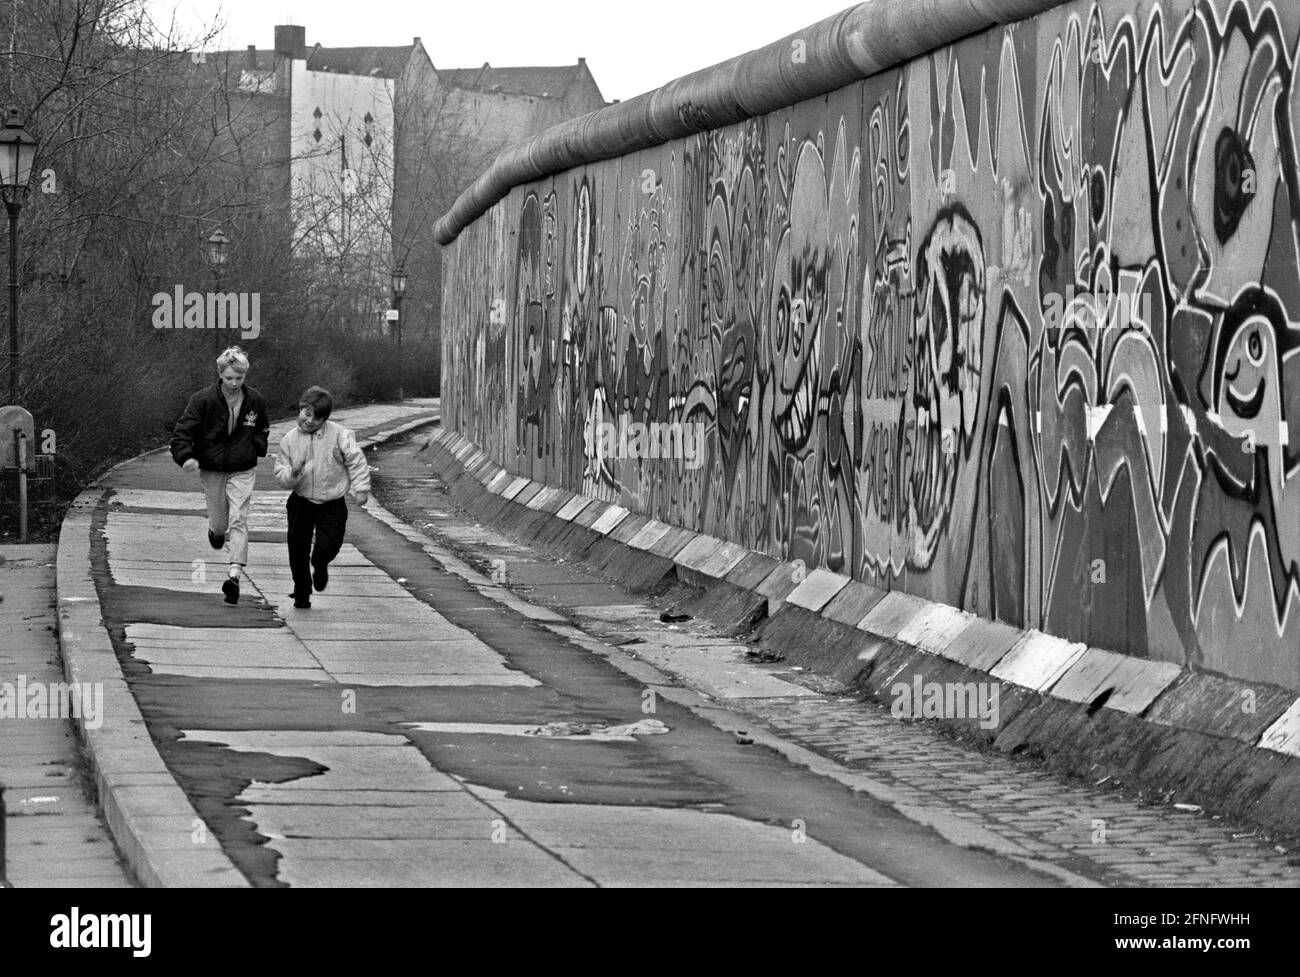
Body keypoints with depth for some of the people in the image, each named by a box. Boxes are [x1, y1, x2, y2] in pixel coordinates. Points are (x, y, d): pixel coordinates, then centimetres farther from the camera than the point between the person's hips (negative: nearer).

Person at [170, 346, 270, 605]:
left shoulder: (255, 401, -1)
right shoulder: (203, 400, -11)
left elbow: (263, 430, 19)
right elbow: (183, 431, -12)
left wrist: (257, 448, 4)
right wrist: (186, 456, -28)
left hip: (242, 471, 0)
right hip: (211, 471, 0)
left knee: (238, 520, -14)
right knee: (219, 523, 9)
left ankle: (234, 574, -21)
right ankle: (215, 530, 48)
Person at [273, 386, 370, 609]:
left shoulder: (339, 435, -11)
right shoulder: (290, 440, -3)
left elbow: (356, 461, -6)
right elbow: (281, 474, 0)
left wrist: (360, 488, -11)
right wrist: (292, 474, -22)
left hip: (331, 504, -2)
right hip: (301, 502, 2)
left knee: (327, 546, -12)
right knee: (298, 549, 3)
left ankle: (320, 565, 26)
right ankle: (301, 593, 22)